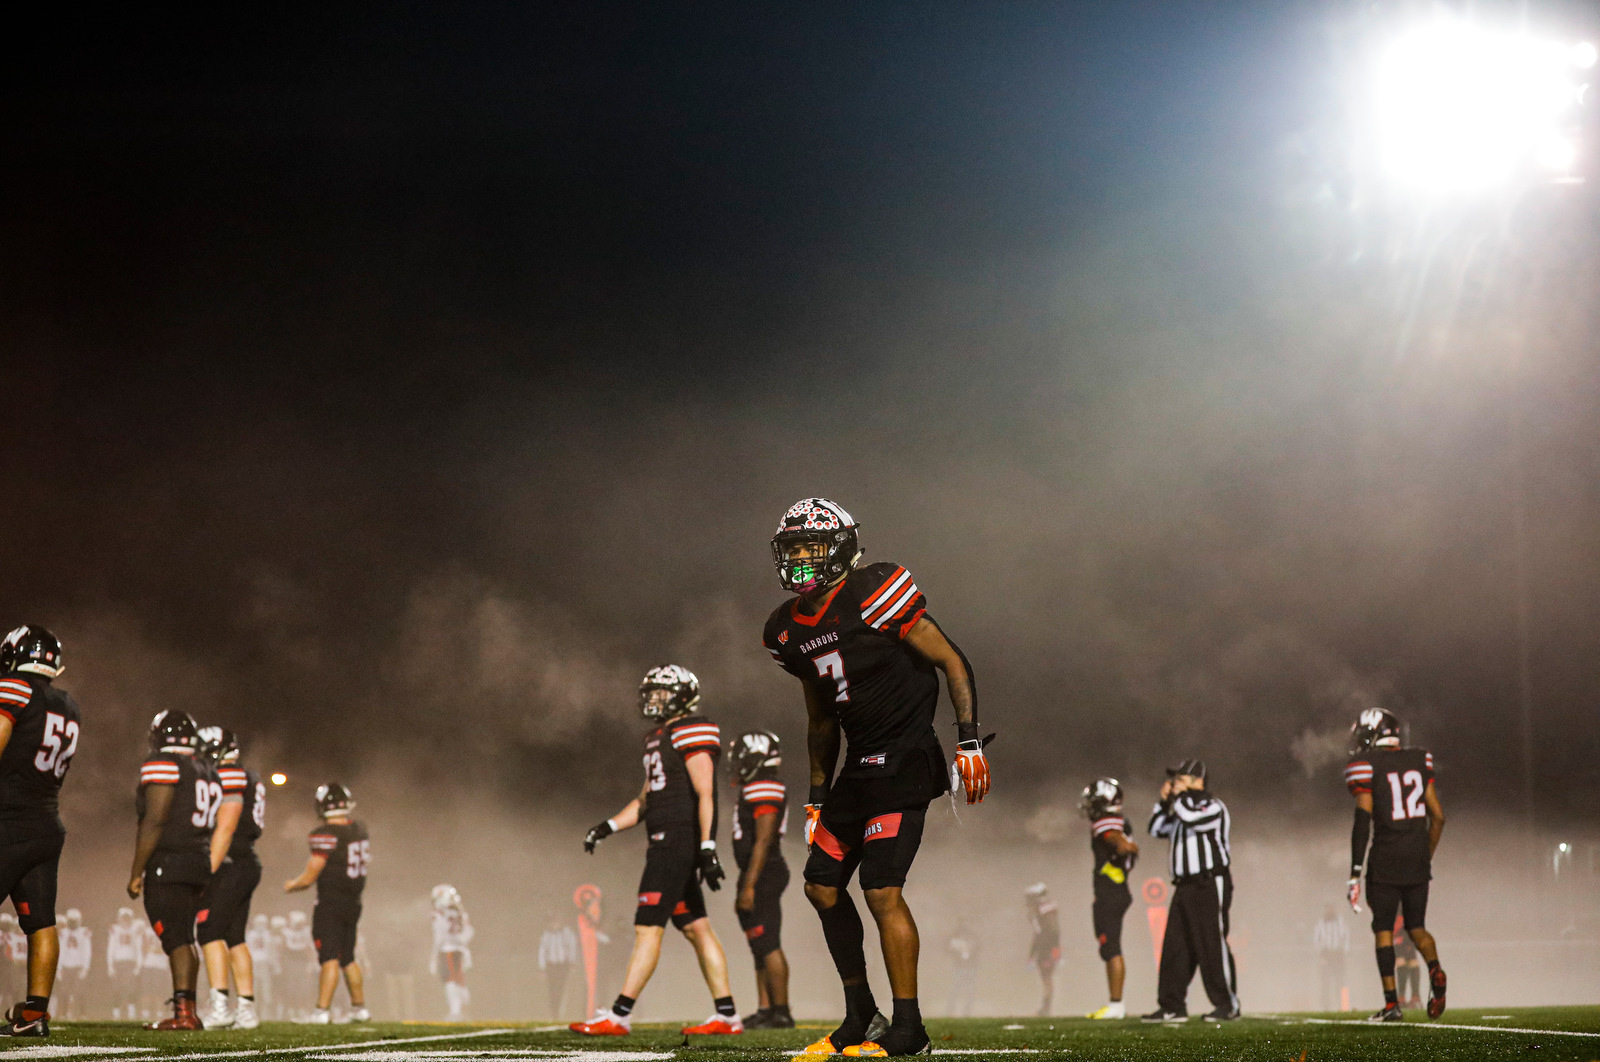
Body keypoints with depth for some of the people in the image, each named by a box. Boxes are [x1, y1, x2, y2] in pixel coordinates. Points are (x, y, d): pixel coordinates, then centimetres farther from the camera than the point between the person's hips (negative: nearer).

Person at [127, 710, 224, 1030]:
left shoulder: (162, 765, -9)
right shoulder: (207, 771, 17)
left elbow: (155, 821, -15)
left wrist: (136, 872, -13)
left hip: (168, 864, -8)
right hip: (201, 863, 8)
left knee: (175, 938, -11)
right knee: (184, 937, 14)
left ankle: (184, 1012, -18)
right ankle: (189, 1010, 15)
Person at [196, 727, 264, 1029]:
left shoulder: (227, 776, -11)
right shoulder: (248, 779, 19)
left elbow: (225, 829, -17)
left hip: (229, 867, -10)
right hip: (248, 866, 10)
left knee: (210, 934, -11)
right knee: (235, 937, 11)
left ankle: (219, 1005, -19)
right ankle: (246, 1009, 9)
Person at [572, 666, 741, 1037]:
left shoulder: (690, 734, -10)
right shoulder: (658, 740, 20)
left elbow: (705, 794, -16)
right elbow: (646, 799, 25)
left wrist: (707, 848, -22)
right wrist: (608, 826, 13)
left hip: (678, 842, -10)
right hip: (667, 843, 10)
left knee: (648, 928, -9)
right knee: (696, 927, 9)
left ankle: (619, 1015, -8)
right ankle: (726, 1016, 10)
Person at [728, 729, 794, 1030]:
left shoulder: (764, 792, -15)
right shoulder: (756, 791, 17)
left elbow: (763, 842, -21)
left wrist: (749, 886, -23)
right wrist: (747, 885, 24)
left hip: (763, 875, -11)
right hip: (759, 877, 11)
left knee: (768, 945, -10)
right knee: (761, 946, 11)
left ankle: (781, 1012, -9)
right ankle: (765, 1010, 13)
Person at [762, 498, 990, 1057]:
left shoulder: (876, 596, -14)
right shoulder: (788, 630, 9)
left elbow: (952, 663, -10)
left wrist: (969, 740, -17)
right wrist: (817, 796, 19)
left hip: (906, 759, -8)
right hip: (859, 767, 8)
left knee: (882, 889, -14)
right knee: (822, 884, 9)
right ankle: (860, 1015, 22)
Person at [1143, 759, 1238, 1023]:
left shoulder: (1213, 807, -8)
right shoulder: (1183, 808, 19)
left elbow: (1190, 817, -26)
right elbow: (1157, 830, 23)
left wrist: (1180, 795, -9)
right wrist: (1164, 801, 11)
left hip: (1210, 885, -9)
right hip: (1185, 885, 9)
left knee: (1212, 945, -8)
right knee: (1174, 947, 6)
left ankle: (1228, 1005, -2)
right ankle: (1172, 1006, 9)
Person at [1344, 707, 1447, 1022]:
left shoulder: (1366, 768, -6)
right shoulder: (1419, 762, 9)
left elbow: (1362, 822, -13)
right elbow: (1438, 817, 9)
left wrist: (1355, 873, -11)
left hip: (1385, 860, -4)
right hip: (1418, 860, 4)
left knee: (1383, 929, 5)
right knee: (1415, 925, 16)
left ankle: (1392, 1003, -1)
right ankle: (1434, 968, -13)